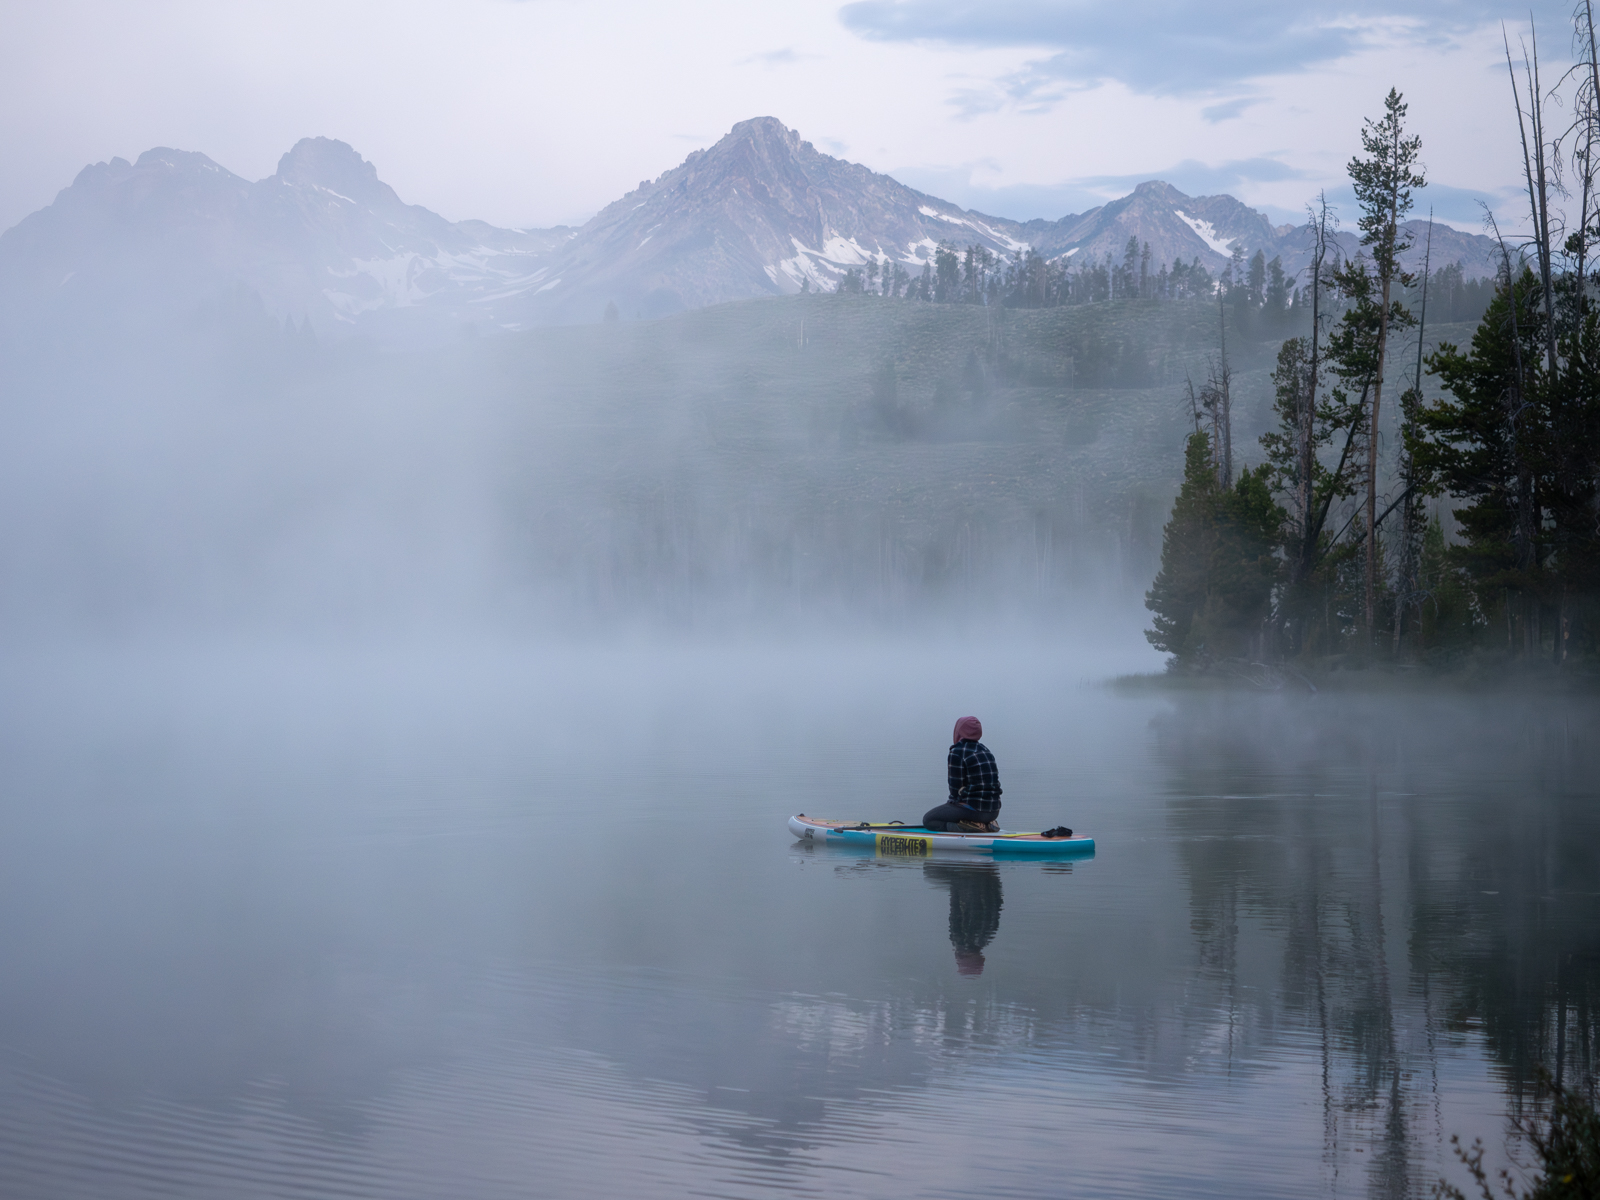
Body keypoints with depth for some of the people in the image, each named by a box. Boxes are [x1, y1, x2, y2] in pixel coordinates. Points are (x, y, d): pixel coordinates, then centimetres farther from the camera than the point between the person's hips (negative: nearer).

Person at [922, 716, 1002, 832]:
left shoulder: (957, 752, -11)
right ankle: (986, 825, 8)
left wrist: (952, 800, 10)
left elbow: (956, 787, -12)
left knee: (928, 819, 6)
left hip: (973, 808, -8)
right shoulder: (984, 750, 13)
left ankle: (970, 827, -13)